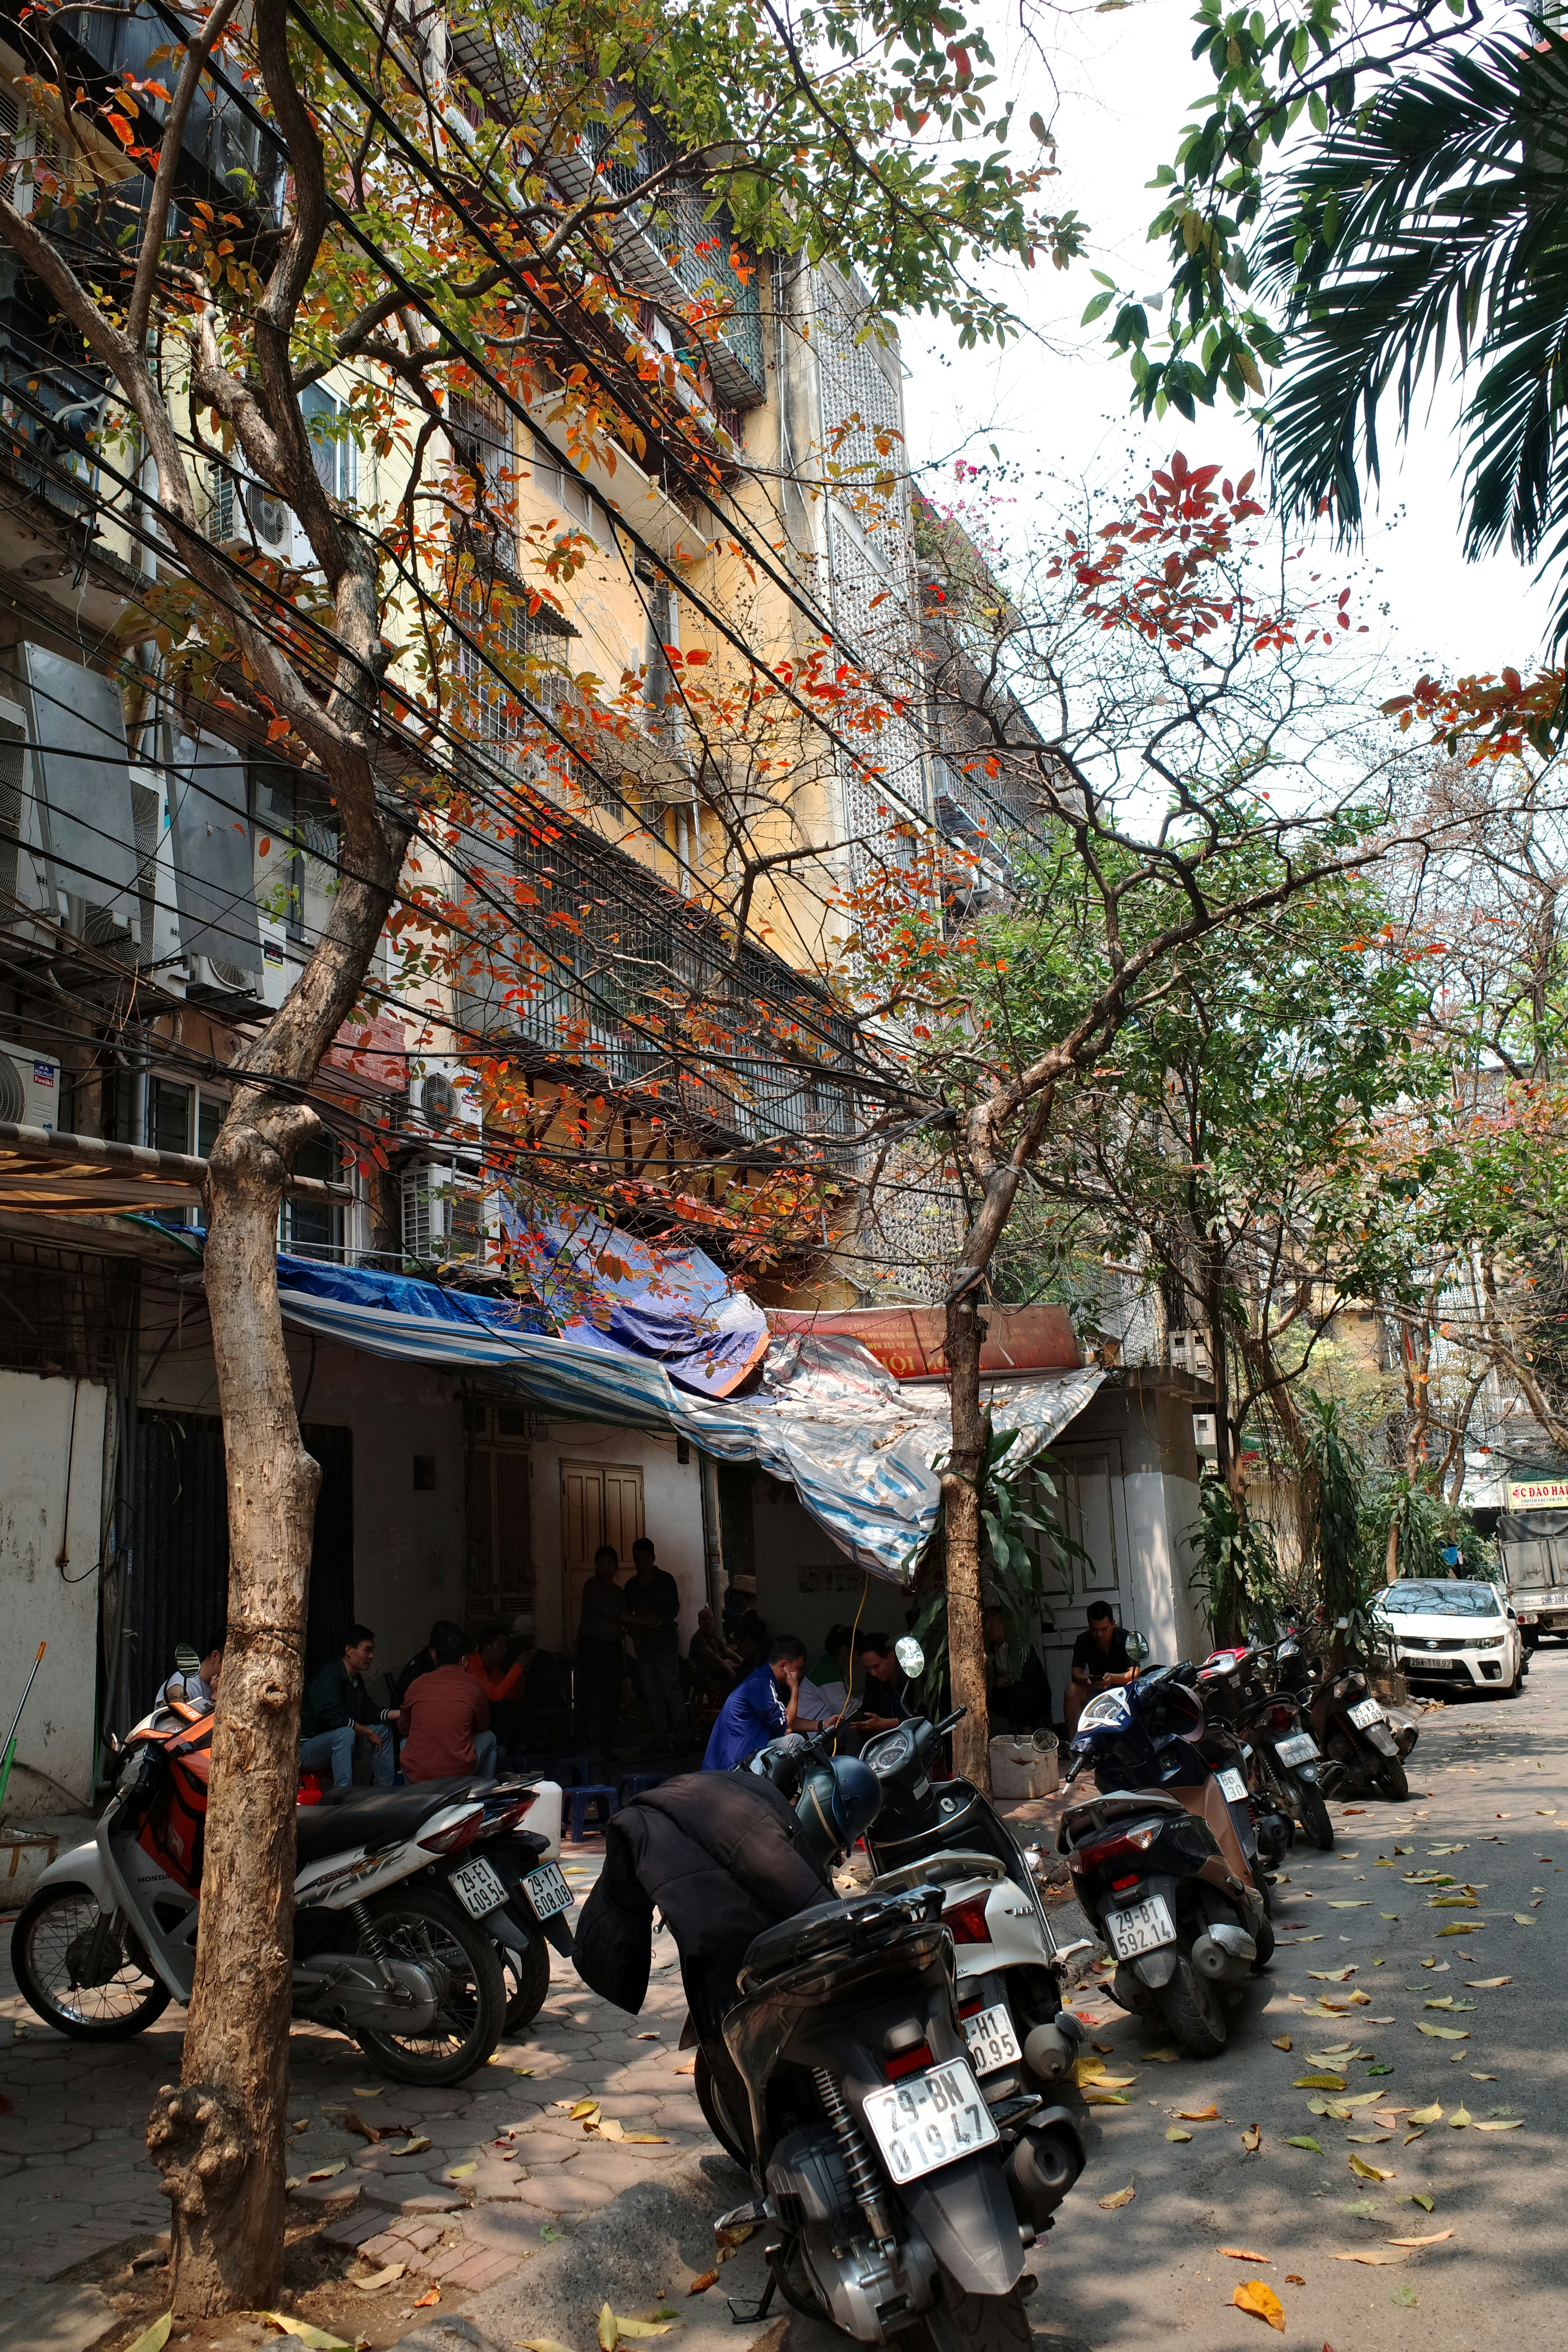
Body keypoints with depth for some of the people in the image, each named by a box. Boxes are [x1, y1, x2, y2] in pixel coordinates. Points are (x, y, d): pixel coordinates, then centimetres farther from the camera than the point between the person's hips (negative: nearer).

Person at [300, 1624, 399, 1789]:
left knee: (382, 1730, 4)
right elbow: (333, 1717, -29)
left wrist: (398, 1714, -3)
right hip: (306, 1748, -10)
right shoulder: (327, 1677, -20)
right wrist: (368, 1733, -21)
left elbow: (367, 1712, 11)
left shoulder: (356, 1680, 12)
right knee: (345, 1734, -36)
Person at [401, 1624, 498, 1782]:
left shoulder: (417, 1684, 3)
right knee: (489, 1738, 26)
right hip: (458, 1772, -2)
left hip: (415, 1774, 2)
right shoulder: (475, 1685, 0)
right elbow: (482, 1726, 18)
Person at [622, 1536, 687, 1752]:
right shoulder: (631, 1585, 14)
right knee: (652, 1696, 2)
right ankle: (662, 1741, 4)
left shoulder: (666, 1580, 2)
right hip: (643, 1645, 4)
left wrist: (656, 1621, -20)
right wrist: (634, 1628, -5)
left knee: (672, 1692, -8)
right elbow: (625, 1615, 15)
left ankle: (680, 1739, -4)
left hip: (665, 1643, -4)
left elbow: (674, 1609, -5)